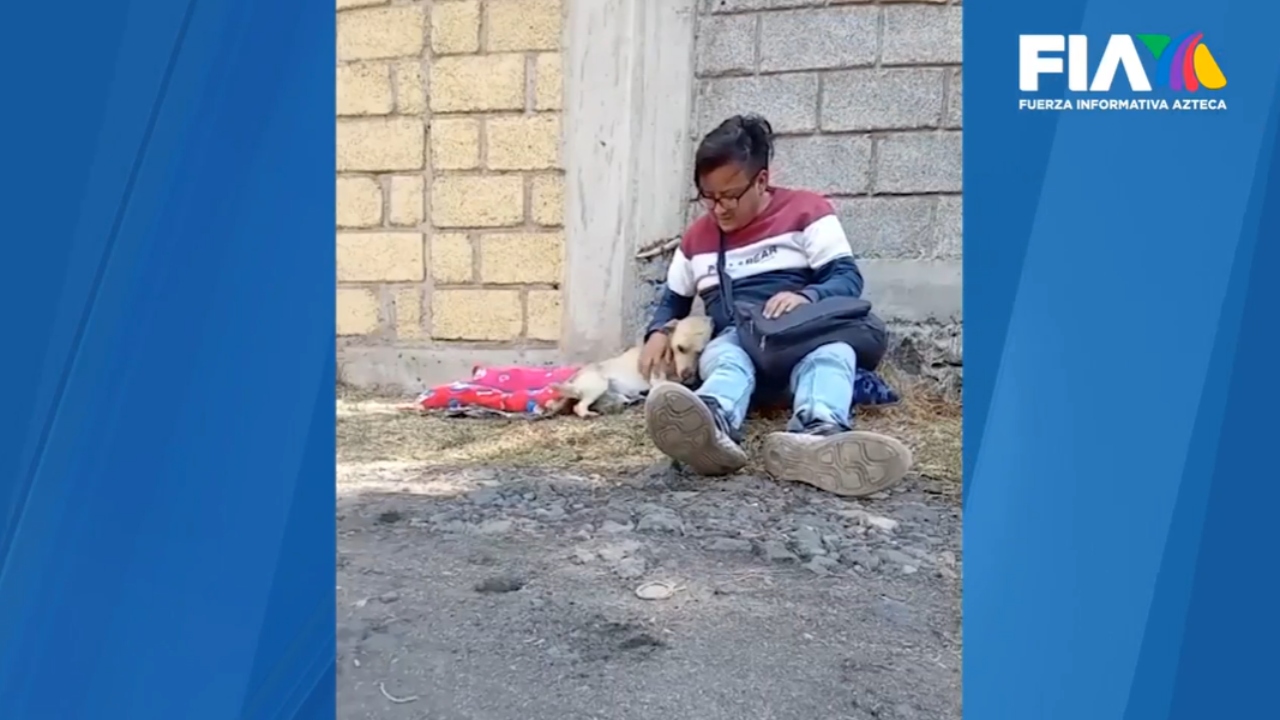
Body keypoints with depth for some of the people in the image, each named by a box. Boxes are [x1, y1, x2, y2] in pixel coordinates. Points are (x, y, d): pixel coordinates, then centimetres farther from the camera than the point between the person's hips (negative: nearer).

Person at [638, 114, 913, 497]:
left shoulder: (806, 210, 5)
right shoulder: (697, 237, 18)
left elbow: (848, 277, -2)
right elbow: (674, 298, 28)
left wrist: (806, 297, -26)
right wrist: (658, 332, 3)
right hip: (734, 342, 1)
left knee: (832, 350, -38)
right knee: (727, 358, -37)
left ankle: (819, 433, -74)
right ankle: (715, 428, -75)